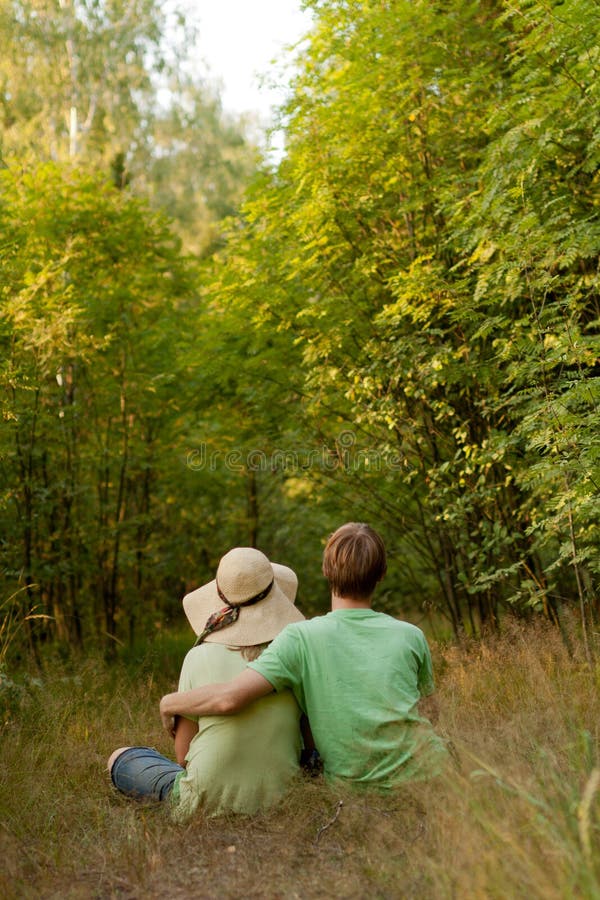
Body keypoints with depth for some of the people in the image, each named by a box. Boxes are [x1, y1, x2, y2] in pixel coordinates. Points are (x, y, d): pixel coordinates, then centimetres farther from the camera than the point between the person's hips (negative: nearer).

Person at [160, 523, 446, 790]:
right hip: (427, 775, 1)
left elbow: (229, 698, -20)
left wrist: (170, 702, -1)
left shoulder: (300, 638, -10)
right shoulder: (411, 636, -2)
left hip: (352, 785, -1)